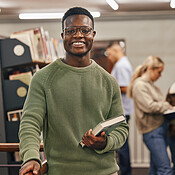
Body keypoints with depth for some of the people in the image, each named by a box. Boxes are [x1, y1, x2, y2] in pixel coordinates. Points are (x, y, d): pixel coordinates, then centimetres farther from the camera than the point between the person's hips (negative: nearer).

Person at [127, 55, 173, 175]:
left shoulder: (152, 85, 19)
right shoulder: (139, 85, -9)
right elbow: (149, 106, -17)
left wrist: (168, 107, 5)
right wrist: (167, 106, -6)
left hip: (161, 127, 9)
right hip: (152, 130, -9)